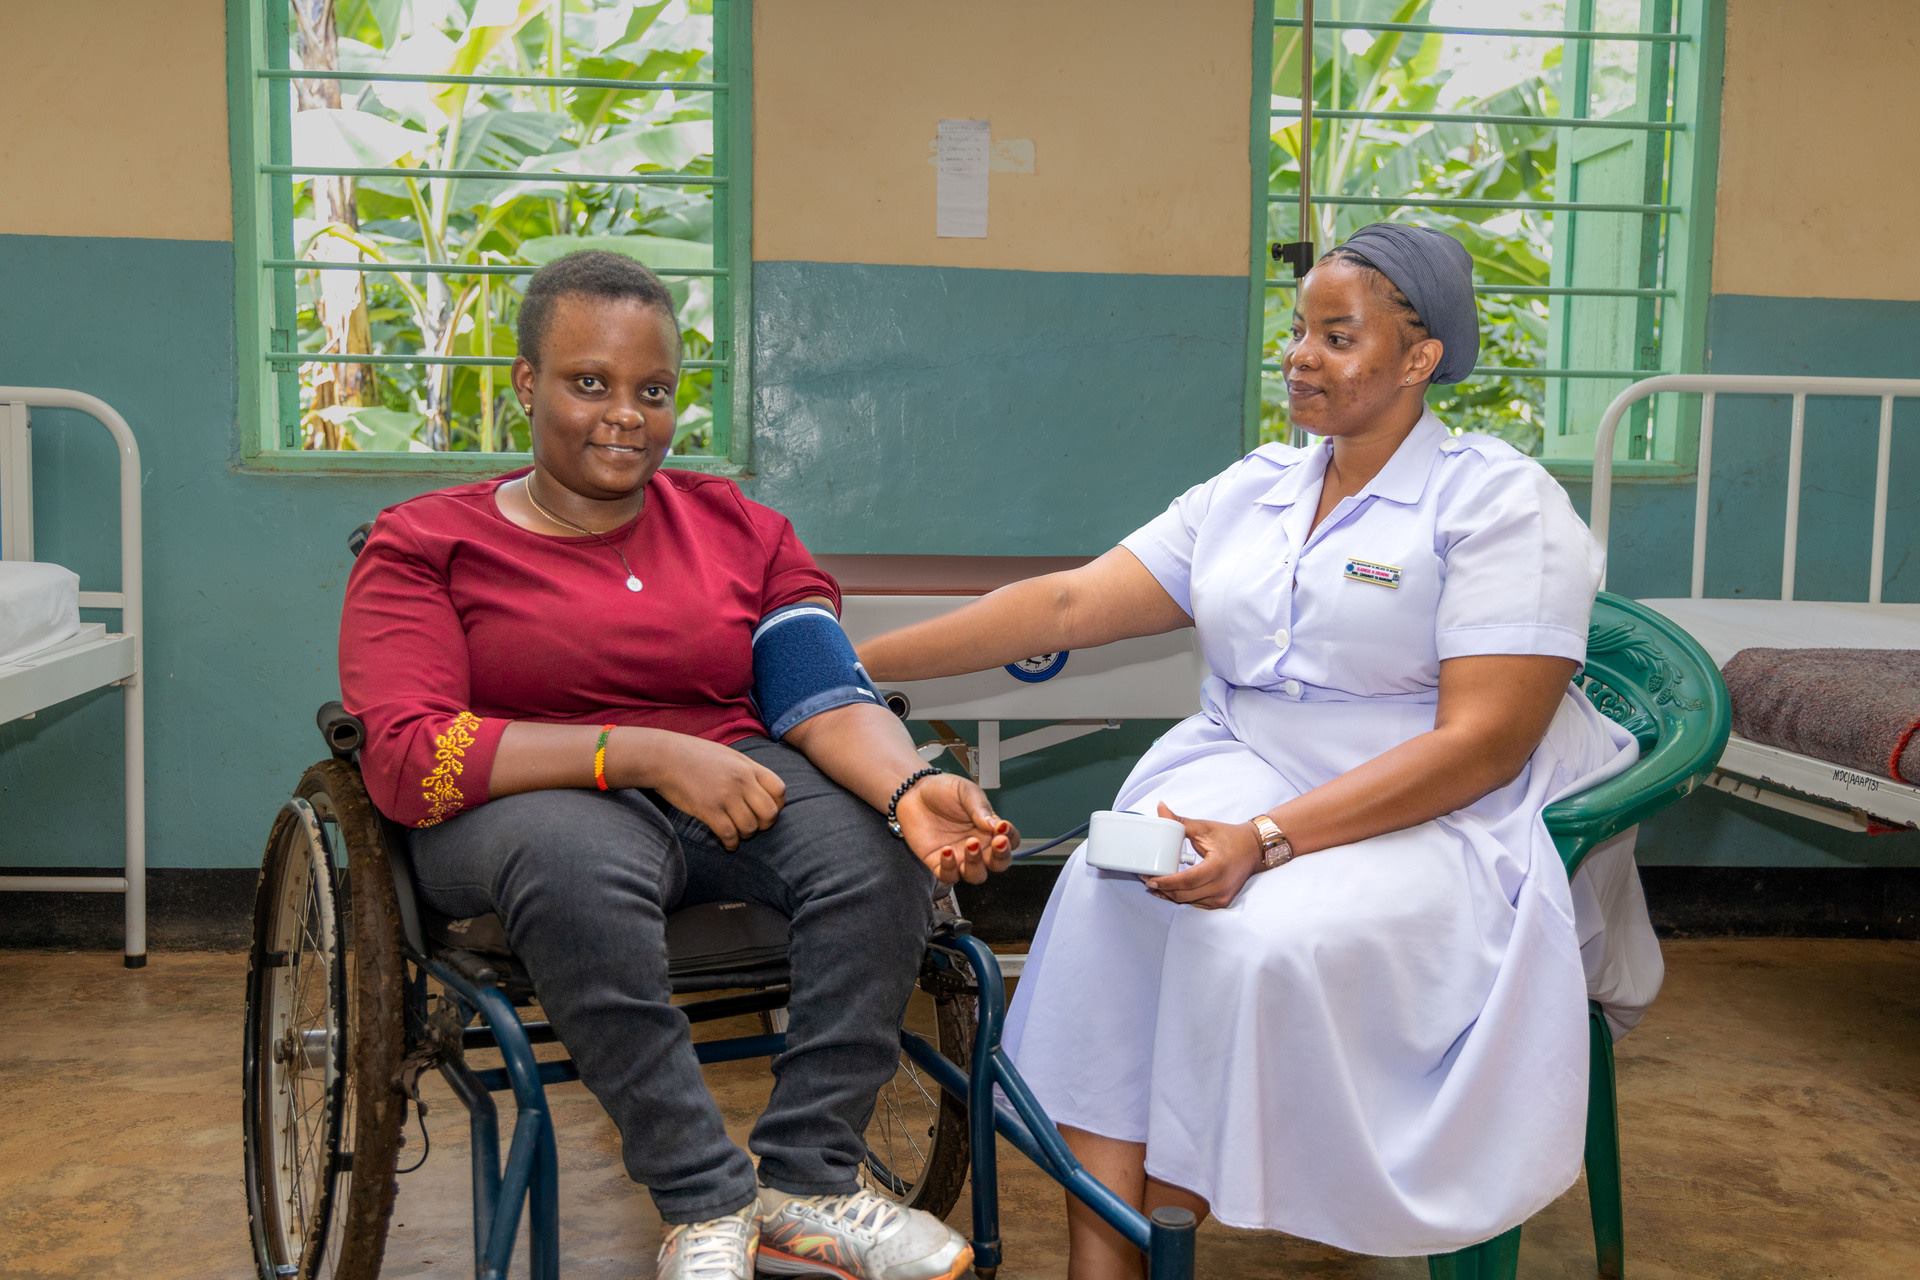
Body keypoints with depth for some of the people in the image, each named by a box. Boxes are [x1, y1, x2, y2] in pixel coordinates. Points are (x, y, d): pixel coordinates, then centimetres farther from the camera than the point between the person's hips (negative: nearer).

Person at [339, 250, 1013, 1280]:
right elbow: (406, 758, -12)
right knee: (575, 856, -37)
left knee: (877, 850, -25)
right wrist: (646, 753, -21)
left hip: (729, 784, 3)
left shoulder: (742, 530, 11)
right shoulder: (426, 544, 1)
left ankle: (805, 1187, -15)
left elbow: (826, 696, -2)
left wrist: (910, 788, -26)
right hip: (527, 803, -3)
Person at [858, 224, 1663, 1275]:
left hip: (1440, 821, -4)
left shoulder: (1501, 503, -6)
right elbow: (1070, 604, 6)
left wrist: (1265, 840, -25)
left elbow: (1483, 743, -15)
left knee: (1267, 939, -33)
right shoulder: (1249, 492, 12)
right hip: (1243, 775, 5)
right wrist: (858, 664, -1)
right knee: (1107, 891, -25)